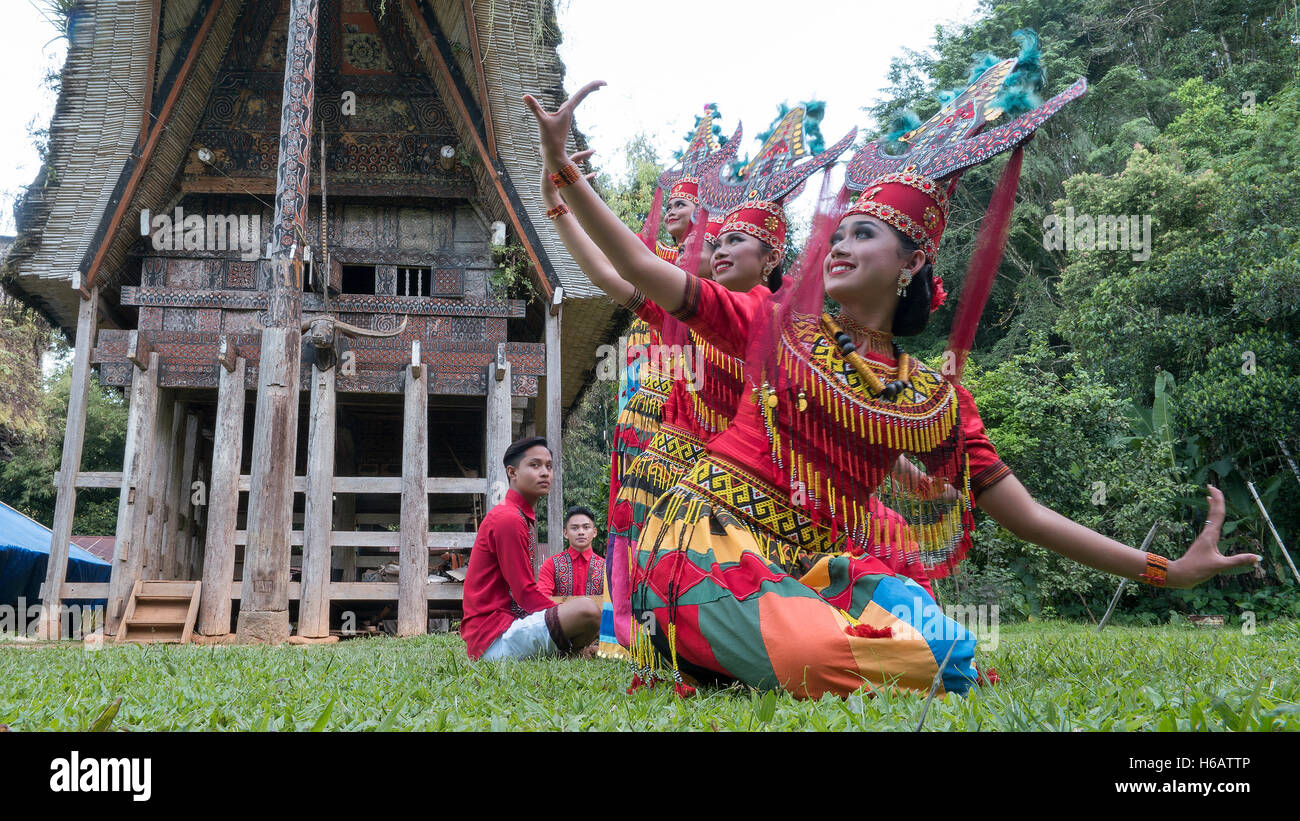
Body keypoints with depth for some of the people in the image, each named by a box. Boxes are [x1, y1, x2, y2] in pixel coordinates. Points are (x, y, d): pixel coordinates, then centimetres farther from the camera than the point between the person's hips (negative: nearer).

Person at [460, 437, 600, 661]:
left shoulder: (525, 517, 19)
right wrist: (571, 617, -10)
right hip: (494, 639, -11)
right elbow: (526, 593, -17)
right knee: (587, 610, -30)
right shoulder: (508, 519, -13)